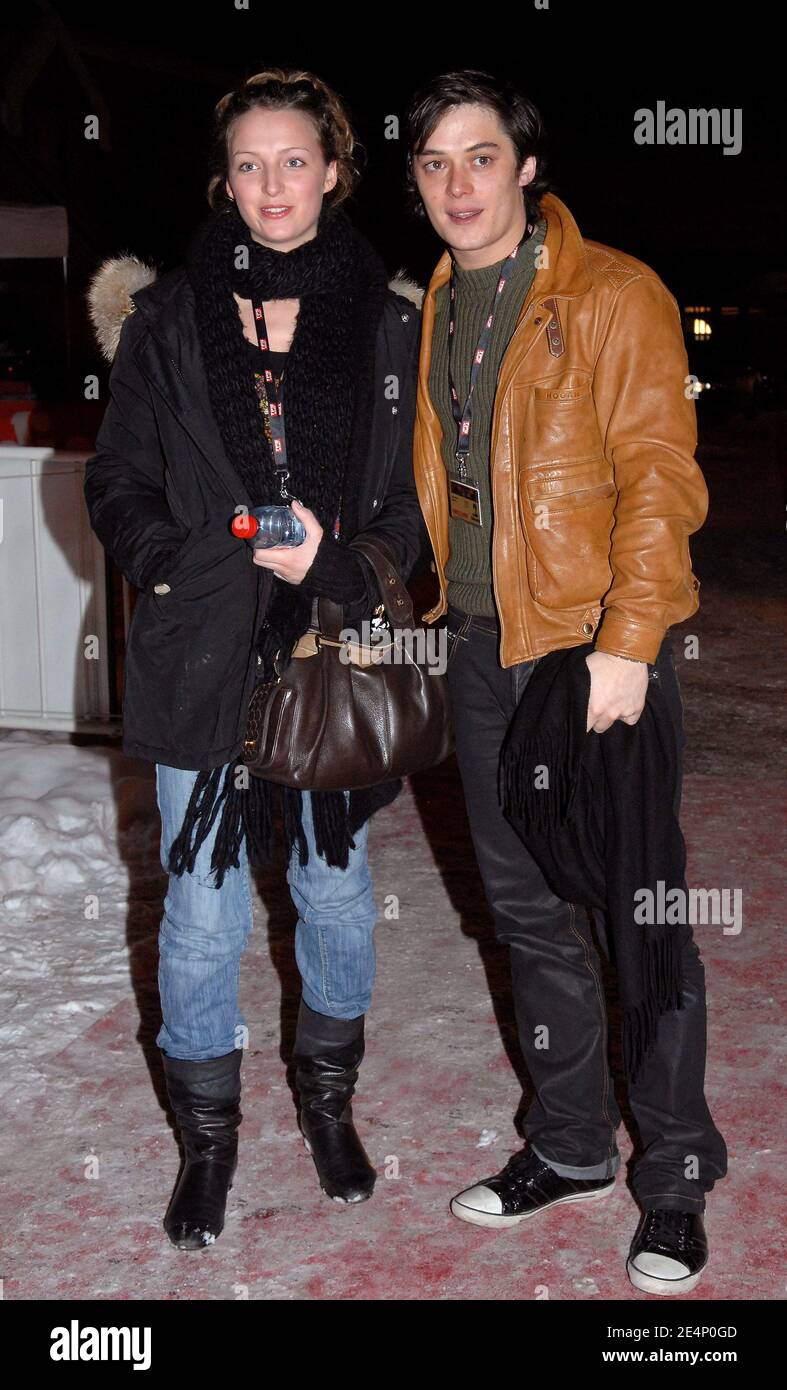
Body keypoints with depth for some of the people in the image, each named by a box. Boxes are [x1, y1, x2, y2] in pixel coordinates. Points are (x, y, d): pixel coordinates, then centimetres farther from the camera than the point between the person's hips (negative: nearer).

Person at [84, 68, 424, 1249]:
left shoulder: (392, 323, 2)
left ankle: (328, 1097, 38)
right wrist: (182, 567, -12)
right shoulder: (169, 321, 3)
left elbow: (425, 492, 3)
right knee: (202, 910, 4)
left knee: (337, 888, 14)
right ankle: (208, 1137, 25)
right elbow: (116, 481, 5)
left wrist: (341, 562, -14)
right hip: (204, 654, 0)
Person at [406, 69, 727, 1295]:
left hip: (599, 647, -6)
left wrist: (625, 644, -20)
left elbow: (660, 476, -13)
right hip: (482, 644, 7)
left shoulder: (614, 295, -7)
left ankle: (675, 1175, 17)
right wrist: (433, 594, 12)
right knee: (528, 908, 14)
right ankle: (570, 1147, 30)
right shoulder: (435, 310, 13)